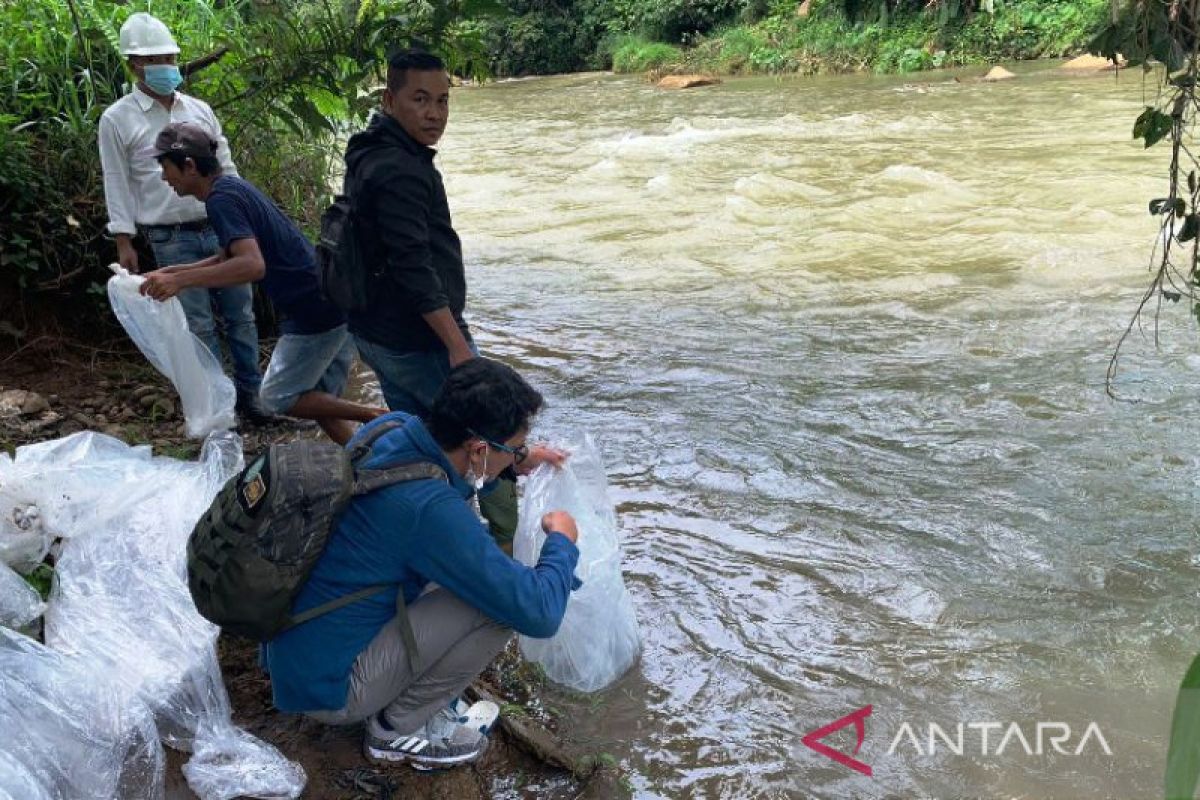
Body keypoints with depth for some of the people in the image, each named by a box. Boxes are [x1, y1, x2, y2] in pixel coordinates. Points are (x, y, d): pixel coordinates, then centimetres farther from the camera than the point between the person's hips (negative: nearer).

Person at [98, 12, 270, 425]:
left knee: (240, 315, 6)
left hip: (221, 228, 4)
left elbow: (226, 167, 13)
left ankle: (250, 393, 16)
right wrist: (124, 242, -5)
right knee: (199, 326, 1)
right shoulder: (117, 120, -1)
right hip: (172, 240, -4)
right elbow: (118, 185, -1)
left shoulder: (199, 109, 10)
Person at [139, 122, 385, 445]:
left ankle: (374, 418, 0)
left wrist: (181, 281, -27)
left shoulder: (221, 198, -15)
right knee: (320, 399, 17)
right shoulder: (232, 186, 15)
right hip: (337, 303, 9)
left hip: (316, 311, -9)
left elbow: (252, 265, -28)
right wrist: (174, 272, 17)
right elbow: (231, 257, 25)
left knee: (278, 398, 5)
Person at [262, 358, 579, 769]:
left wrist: (514, 462, 18)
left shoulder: (391, 426, -7)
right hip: (325, 687, -9)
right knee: (503, 599, -17)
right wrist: (562, 541, -6)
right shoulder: (428, 507, -31)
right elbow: (538, 613, -25)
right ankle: (398, 728, 2)